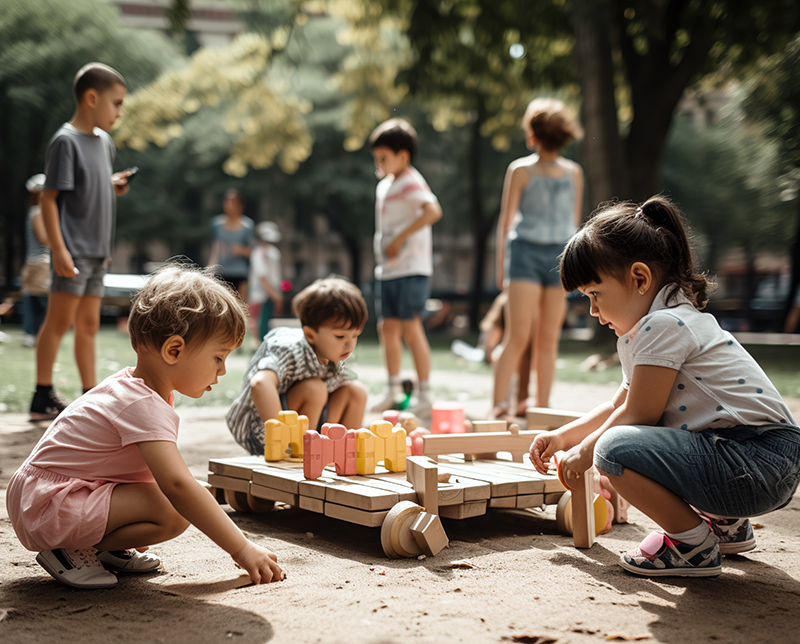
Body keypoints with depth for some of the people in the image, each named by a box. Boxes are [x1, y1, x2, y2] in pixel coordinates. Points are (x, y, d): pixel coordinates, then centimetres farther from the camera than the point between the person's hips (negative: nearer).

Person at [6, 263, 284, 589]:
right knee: (173, 512, -25)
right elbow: (177, 485, -33)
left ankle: (105, 545, 7)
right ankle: (71, 551, -11)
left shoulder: (131, 385, 8)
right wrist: (242, 550, -31)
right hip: (47, 504, -10)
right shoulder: (145, 406, -23)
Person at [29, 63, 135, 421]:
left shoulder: (105, 142, 13)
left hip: (96, 251, 8)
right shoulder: (65, 141, -11)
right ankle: (43, 397, 5)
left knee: (88, 325, 11)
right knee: (60, 321, -4)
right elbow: (49, 198, -13)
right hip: (72, 249, -8)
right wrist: (58, 249, -19)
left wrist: (114, 186, 5)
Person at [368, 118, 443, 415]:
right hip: (387, 269, 9)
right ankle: (394, 390, 25)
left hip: (410, 268, -9)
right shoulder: (384, 185, 16)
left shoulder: (411, 183, -12)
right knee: (388, 328, 12)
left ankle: (424, 396, 0)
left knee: (411, 330, -7)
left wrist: (400, 238, -25)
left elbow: (433, 211, -29)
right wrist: (383, 252, 14)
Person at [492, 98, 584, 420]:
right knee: (518, 335, -11)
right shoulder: (521, 170, 4)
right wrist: (502, 266, 2)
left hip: (560, 255, 3)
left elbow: (574, 220, 17)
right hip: (526, 251, -2)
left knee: (548, 339, 4)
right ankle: (499, 403, -8)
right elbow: (506, 220, 5)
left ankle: (542, 409, 11)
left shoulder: (573, 173, 11)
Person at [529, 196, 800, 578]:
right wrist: (562, 437, 24)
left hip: (762, 469, -11)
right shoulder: (649, 325, 18)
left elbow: (635, 416, -11)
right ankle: (726, 523, 25)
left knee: (616, 449, -25)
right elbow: (620, 406, 28)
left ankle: (692, 544, -6)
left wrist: (586, 452, 4)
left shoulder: (663, 325, -14)